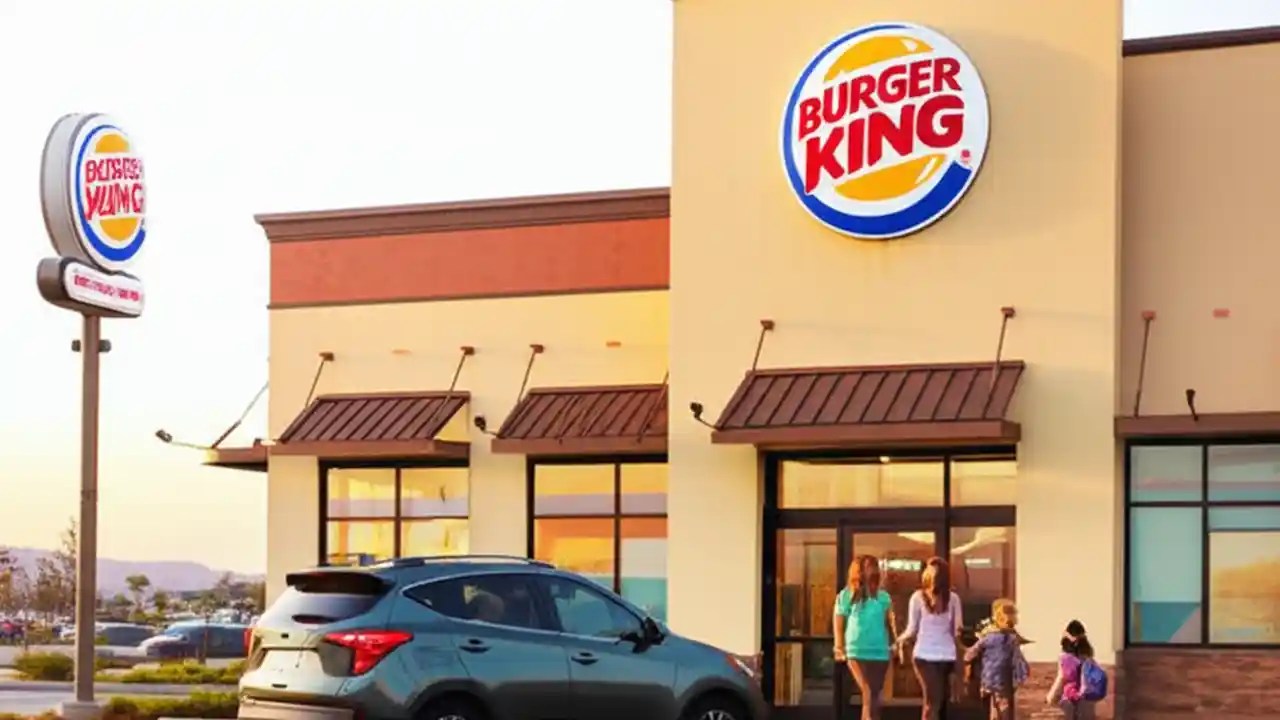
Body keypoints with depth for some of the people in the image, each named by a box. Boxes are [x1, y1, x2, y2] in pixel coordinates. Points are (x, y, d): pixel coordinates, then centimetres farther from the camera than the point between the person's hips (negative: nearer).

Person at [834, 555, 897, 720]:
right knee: (869, 695, -14)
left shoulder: (883, 596, 10)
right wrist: (839, 648, -8)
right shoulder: (846, 595, 3)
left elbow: (890, 623, 9)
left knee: (874, 697, 7)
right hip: (856, 652, -3)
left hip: (880, 652, 3)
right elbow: (838, 624, 2)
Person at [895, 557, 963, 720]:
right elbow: (957, 631, 0)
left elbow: (912, 630, 2)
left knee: (932, 702, 4)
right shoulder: (953, 598, -1)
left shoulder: (918, 597, -2)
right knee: (940, 701, 2)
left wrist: (901, 639, 17)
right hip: (947, 656, 0)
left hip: (924, 655, 0)